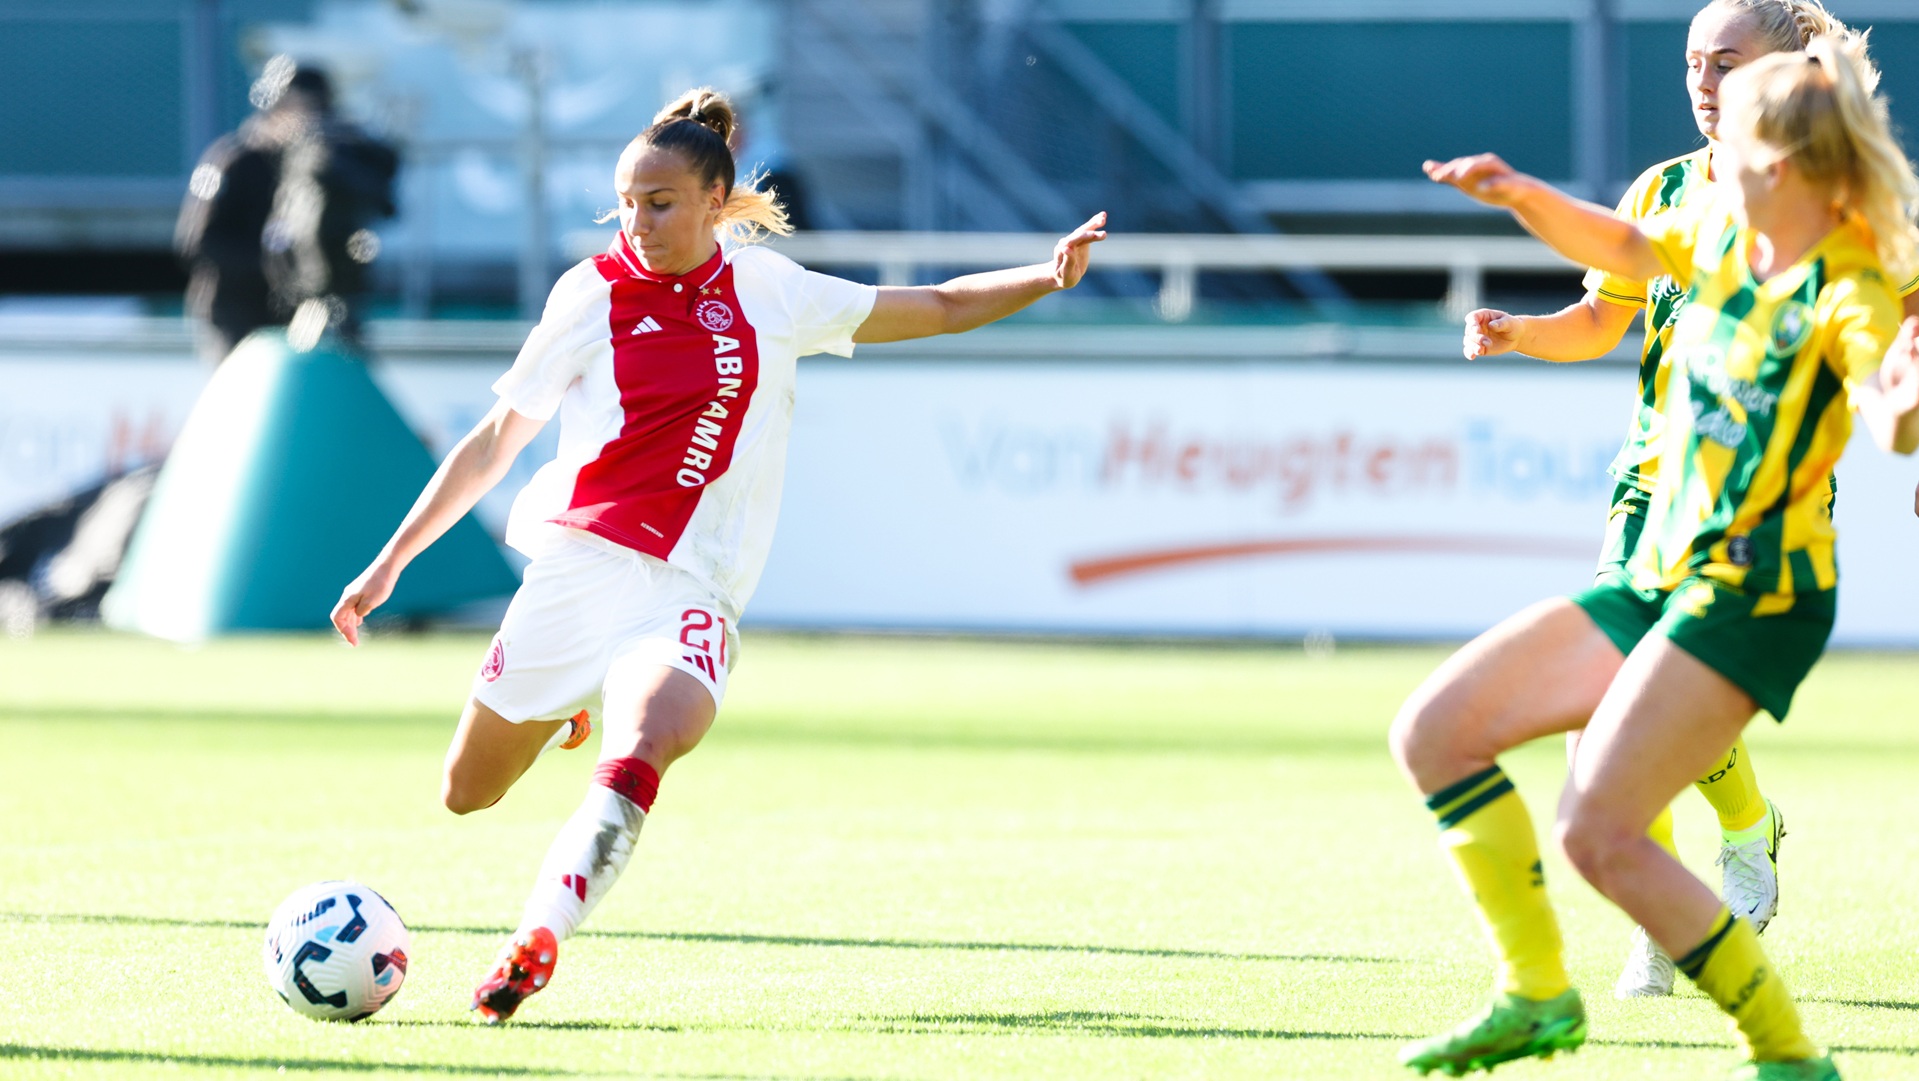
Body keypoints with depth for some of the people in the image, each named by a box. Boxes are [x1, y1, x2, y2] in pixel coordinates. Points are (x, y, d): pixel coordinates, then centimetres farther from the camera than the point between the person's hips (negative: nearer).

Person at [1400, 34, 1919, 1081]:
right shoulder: (1722, 238, 6)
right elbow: (1628, 251, 28)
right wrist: (1526, 197, 14)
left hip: (1752, 597, -9)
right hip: (1655, 581, 9)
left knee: (1597, 830, -21)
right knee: (1434, 730, 6)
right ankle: (1536, 991, 11)